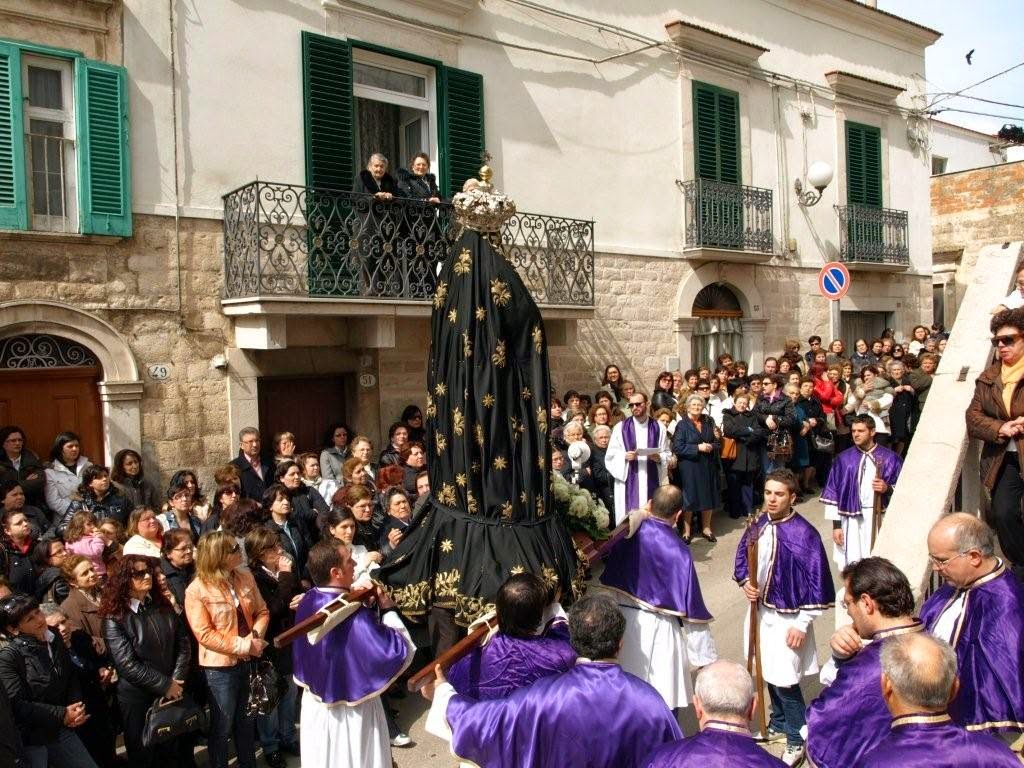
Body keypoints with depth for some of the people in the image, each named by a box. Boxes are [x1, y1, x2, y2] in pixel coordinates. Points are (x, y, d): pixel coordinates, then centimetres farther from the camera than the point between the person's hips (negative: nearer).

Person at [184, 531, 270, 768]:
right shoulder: (196, 591, -17)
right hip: (220, 667, -5)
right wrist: (245, 646, -22)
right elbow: (205, 635, -20)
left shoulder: (245, 576, -2)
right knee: (222, 727, 11)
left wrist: (255, 636, -16)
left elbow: (262, 611, 3)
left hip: (249, 661, 5)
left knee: (246, 720, 21)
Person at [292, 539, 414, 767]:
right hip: (351, 709, -6)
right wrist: (388, 609, -20)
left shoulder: (308, 600, -10)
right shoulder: (354, 614, -33)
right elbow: (399, 651, -30)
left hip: (316, 702, 6)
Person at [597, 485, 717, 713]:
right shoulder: (677, 551, -21)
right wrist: (704, 656, -6)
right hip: (658, 628, -5)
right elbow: (692, 607, -15)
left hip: (623, 620, 5)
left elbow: (611, 574, 9)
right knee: (663, 700, 11)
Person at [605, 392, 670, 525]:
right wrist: (625, 456, -16)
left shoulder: (658, 428, 7)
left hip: (652, 479, 1)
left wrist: (659, 458, -13)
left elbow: (667, 454, 8)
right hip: (629, 480, -1)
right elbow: (611, 455, 3)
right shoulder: (620, 427, 3)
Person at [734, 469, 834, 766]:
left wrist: (801, 624, -16)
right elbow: (742, 557, 12)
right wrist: (745, 582, -7)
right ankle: (779, 723, 41)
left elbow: (816, 582, -17)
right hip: (761, 611, 6)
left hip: (787, 617, -6)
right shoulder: (758, 526, -3)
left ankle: (797, 741, 21)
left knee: (784, 680, 0)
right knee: (769, 672, 19)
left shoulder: (804, 534, -21)